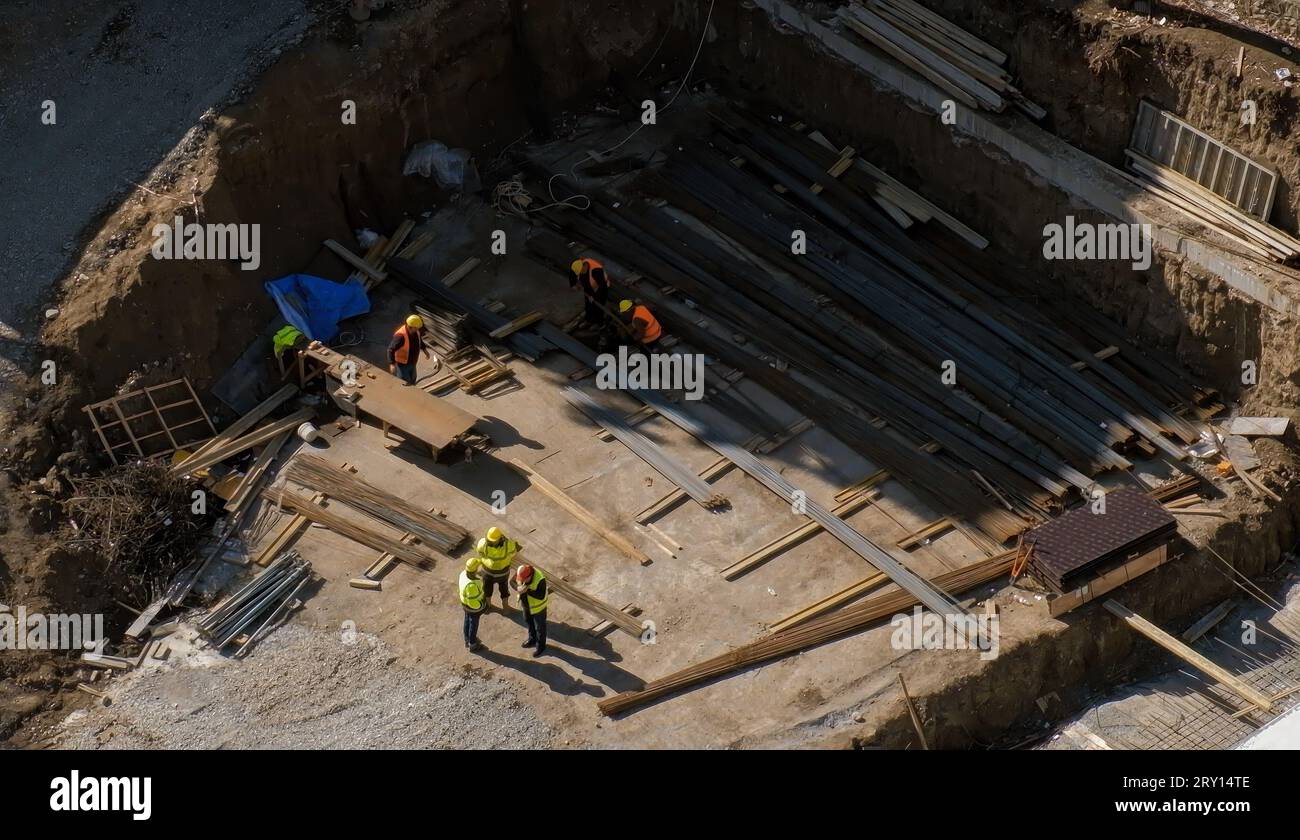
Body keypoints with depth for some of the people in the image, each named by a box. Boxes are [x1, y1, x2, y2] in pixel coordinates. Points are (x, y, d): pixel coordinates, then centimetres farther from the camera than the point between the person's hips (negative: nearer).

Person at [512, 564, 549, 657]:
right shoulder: (520, 573, -24)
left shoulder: (540, 580, -40)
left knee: (539, 627, 15)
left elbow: (541, 596, -35)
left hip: (537, 606, -6)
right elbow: (513, 582, -9)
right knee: (529, 622, 29)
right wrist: (518, 588, -31)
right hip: (526, 604, 6)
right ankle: (532, 639, 54)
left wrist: (527, 590, -43)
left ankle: (541, 646, 38)